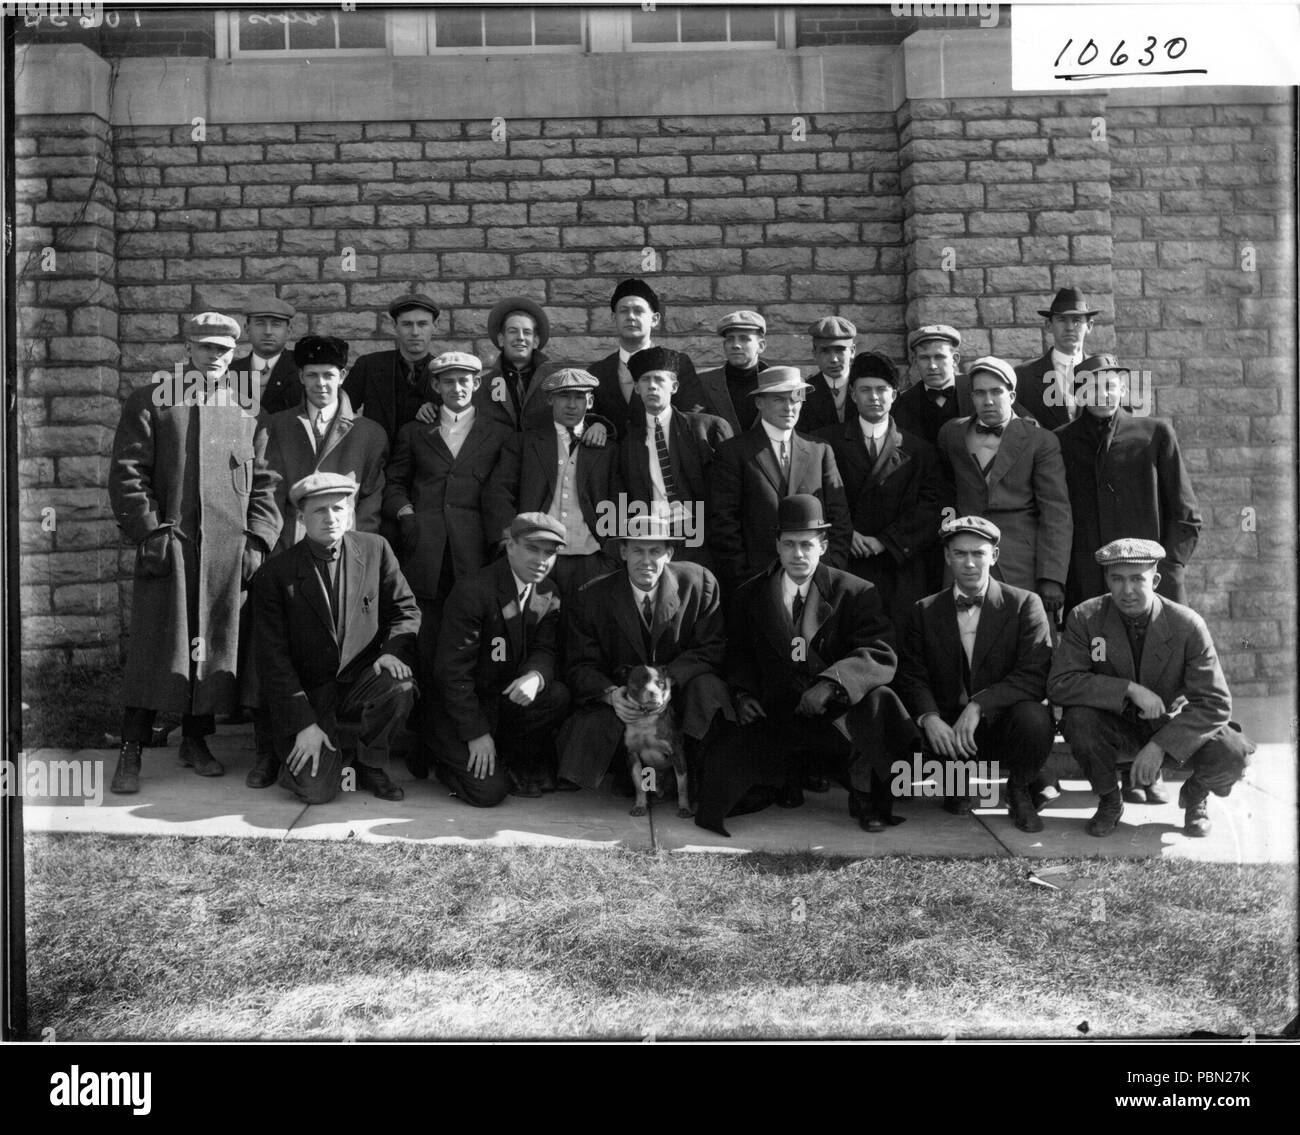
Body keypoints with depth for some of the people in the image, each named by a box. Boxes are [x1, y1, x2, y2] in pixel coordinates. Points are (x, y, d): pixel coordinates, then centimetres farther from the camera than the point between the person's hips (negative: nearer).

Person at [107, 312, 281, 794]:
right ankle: (130, 752, 5)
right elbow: (126, 473, 0)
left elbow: (264, 482, 12)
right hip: (169, 545, -3)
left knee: (217, 647, 6)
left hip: (229, 551, 3)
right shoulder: (150, 401, 6)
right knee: (155, 648, -4)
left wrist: (257, 539, 2)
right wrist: (150, 531, -9)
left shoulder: (247, 411, 13)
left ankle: (196, 740, 21)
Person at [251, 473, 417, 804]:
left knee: (400, 688, -32)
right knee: (316, 790, -20)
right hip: (306, 693, -2)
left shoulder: (375, 549, 2)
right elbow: (273, 660, -7)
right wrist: (304, 724, -15)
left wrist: (393, 651, -14)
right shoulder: (273, 575, -6)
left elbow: (406, 609, 9)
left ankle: (369, 763, -1)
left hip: (361, 681, 3)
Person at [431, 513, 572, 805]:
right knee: (489, 791, -19)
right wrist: (477, 733, -21)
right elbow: (453, 670, -19)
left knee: (557, 694, -24)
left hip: (509, 698, 6)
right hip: (463, 707, -6)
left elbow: (545, 649, -1)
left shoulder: (548, 594, 2)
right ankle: (453, 762, 15)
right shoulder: (472, 591, -20)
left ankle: (516, 764, -1)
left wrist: (535, 677, -28)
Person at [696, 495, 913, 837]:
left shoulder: (854, 593, -2)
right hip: (772, 716, 2)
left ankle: (867, 795, -5)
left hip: (835, 717, -2)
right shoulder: (748, 596, 9)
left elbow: (881, 655, -14)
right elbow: (738, 654, 15)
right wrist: (742, 693, -7)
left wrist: (831, 682, -32)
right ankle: (787, 773, 19)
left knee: (880, 701, -34)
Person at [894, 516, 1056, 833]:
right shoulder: (925, 612, 7)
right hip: (947, 729, 2)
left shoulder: (1025, 604, -1)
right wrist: (929, 718, -22)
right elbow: (911, 677, 0)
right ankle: (956, 780, 8)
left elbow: (1035, 676, -12)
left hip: (1003, 722, -1)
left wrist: (978, 706, -26)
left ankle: (1020, 789, 1)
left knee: (1035, 719, -34)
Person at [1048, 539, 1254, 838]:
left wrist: (1159, 746, -28)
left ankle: (1195, 795, 11)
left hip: (1171, 726, 0)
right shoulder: (1085, 617, -14)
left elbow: (1215, 703, -17)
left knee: (1233, 755, -28)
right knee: (1080, 718, -33)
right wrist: (1129, 689, -31)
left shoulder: (1188, 625, -16)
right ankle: (1109, 801, -3)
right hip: (1117, 730, 0)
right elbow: (1059, 684, -21)